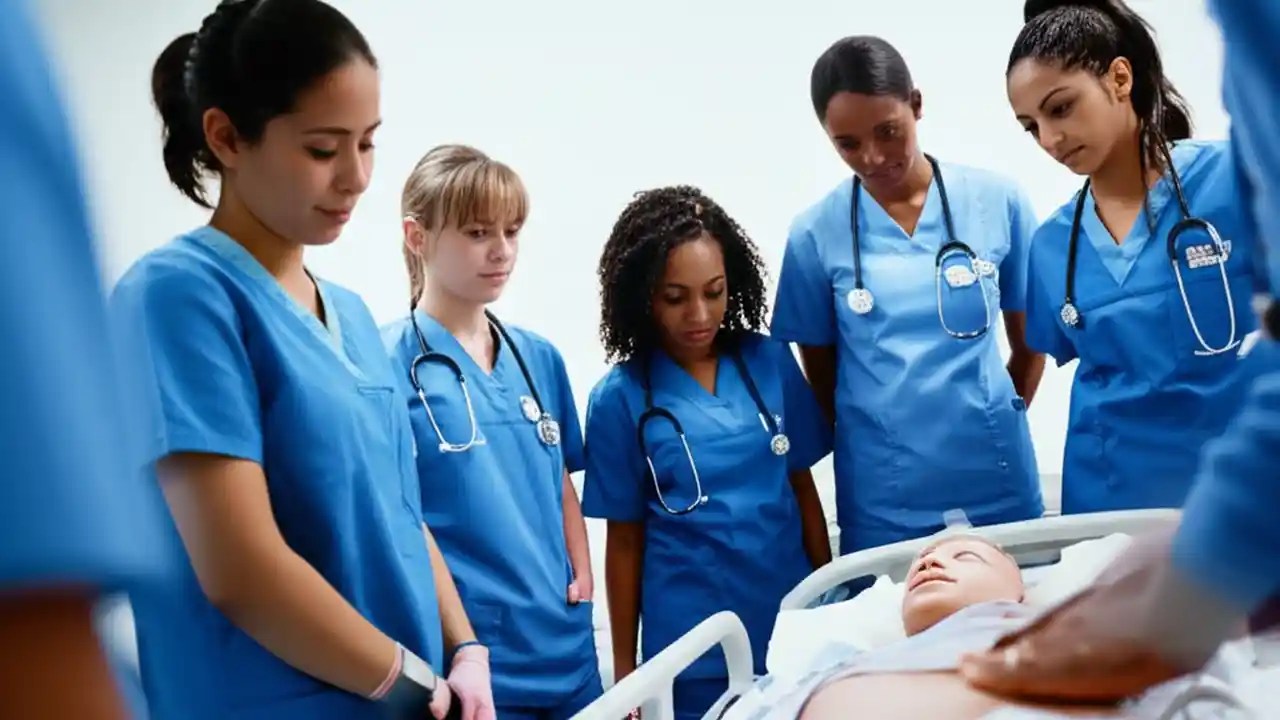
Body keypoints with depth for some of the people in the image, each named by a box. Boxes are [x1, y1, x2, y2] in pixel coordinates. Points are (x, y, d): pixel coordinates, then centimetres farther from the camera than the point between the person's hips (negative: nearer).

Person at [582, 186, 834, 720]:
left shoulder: (771, 361, -1)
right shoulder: (620, 398, -7)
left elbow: (802, 486, 6)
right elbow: (625, 539, -2)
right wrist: (625, 672, 3)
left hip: (794, 625, 2)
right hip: (692, 646, -2)